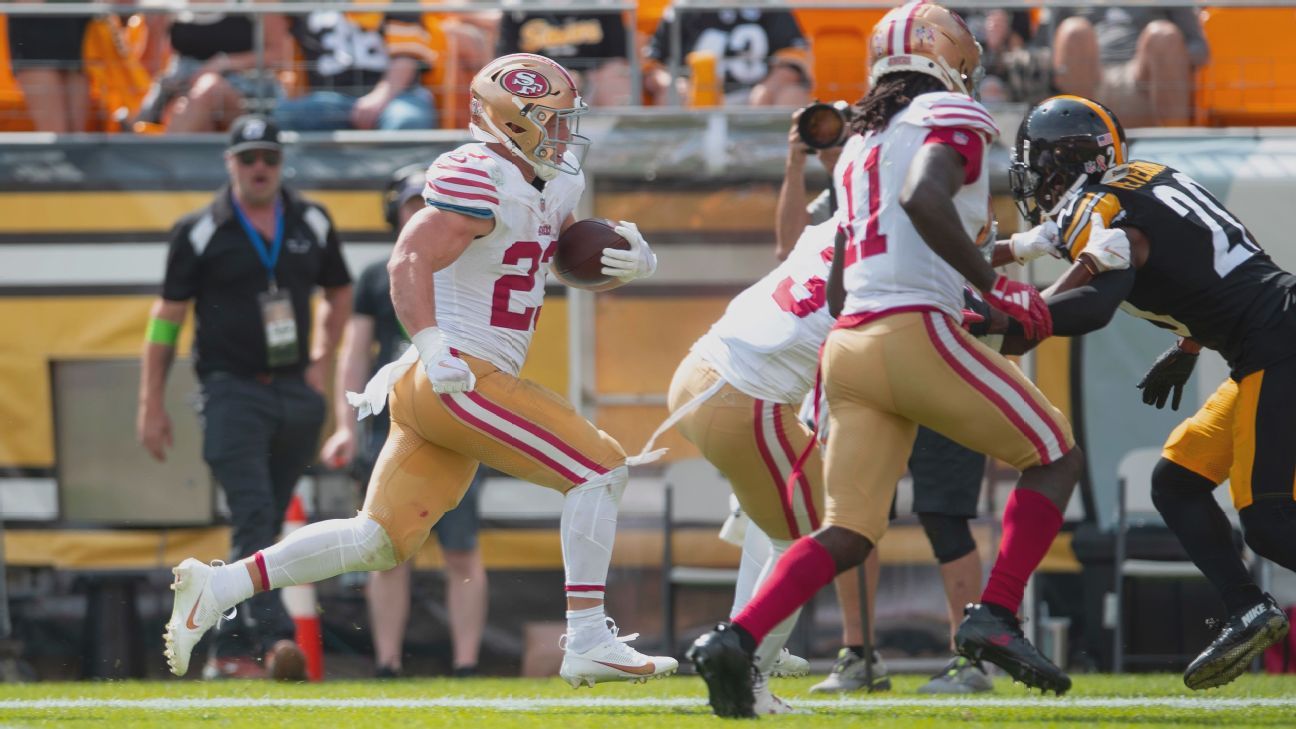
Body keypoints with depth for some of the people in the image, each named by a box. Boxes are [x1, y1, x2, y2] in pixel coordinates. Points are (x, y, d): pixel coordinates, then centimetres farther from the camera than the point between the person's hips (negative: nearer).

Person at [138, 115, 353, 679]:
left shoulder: (311, 224, 10)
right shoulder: (200, 232, -1)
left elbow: (338, 293, 25)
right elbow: (167, 316, 2)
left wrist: (319, 363, 13)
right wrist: (151, 406, -1)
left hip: (295, 395, 4)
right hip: (232, 393, -4)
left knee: (262, 528, 7)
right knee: (253, 518, -18)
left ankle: (226, 649, 15)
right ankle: (276, 637, -29)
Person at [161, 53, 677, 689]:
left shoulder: (549, 190, 17)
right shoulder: (478, 179, -13)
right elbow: (409, 262, -22)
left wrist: (628, 262, 4)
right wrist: (433, 345, -36)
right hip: (458, 378, -10)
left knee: (379, 541, 8)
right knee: (600, 468, -10)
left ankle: (216, 588, 6)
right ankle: (587, 643, -11)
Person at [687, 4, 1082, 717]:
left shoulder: (859, 147, 25)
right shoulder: (952, 118, 2)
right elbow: (923, 197, -21)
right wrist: (995, 288, -15)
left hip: (849, 340, 7)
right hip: (915, 332, -7)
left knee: (847, 534, 7)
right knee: (1054, 458, 9)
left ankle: (734, 638, -12)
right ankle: (994, 617, -4)